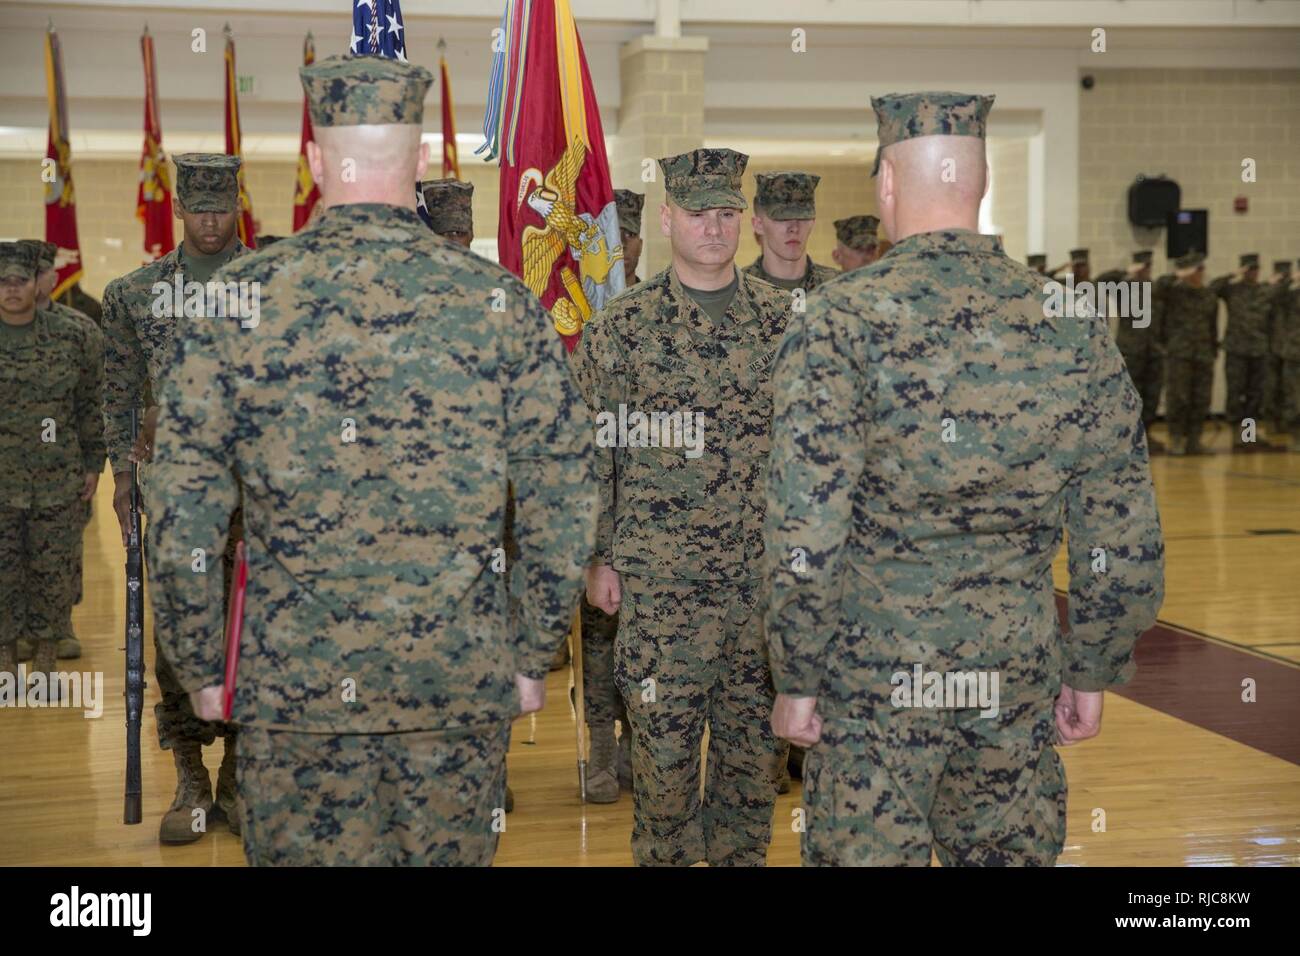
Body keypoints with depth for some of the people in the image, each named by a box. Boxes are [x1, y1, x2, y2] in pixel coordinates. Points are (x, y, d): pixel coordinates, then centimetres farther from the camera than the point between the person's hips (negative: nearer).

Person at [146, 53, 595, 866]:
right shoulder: (503, 303, -3)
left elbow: (185, 516, -4)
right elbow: (563, 509, 0)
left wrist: (200, 668, 8)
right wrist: (534, 659, 11)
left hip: (292, 679, -1)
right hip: (464, 679, 1)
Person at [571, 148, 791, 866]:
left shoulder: (780, 317, 6)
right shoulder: (622, 324, -2)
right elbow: (591, 449, 1)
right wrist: (598, 558, -2)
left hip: (765, 570, 3)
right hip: (660, 575, -2)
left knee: (753, 739, 11)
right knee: (664, 739, 3)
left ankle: (743, 855, 26)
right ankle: (664, 857, 19)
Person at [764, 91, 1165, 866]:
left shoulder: (841, 325, -11)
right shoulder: (1072, 326, 0)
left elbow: (807, 540, -15)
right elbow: (1125, 542, 2)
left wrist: (797, 680, -4)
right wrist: (1094, 672, 13)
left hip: (875, 685, -3)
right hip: (1019, 685, 4)